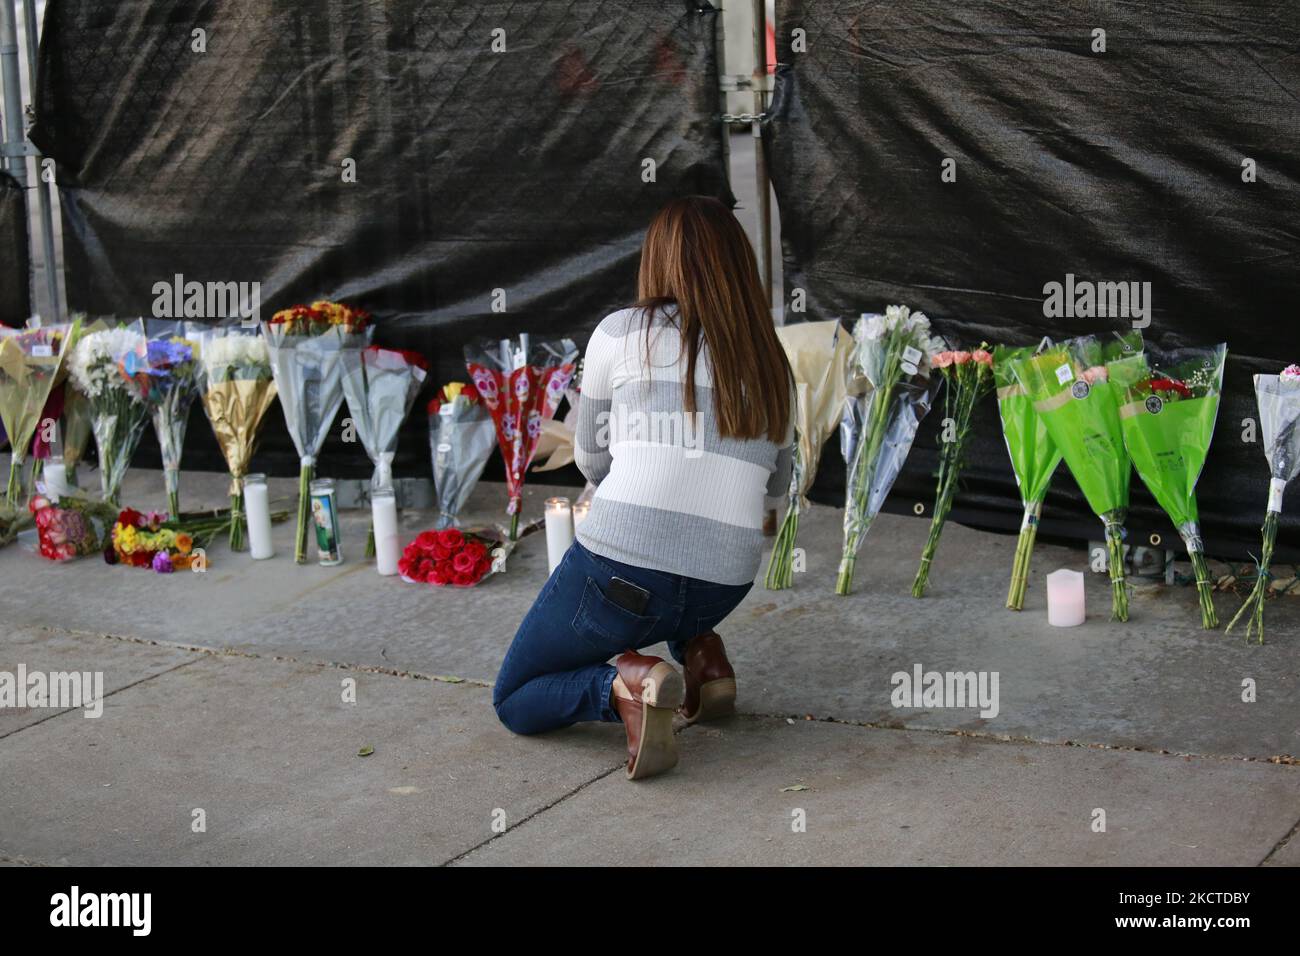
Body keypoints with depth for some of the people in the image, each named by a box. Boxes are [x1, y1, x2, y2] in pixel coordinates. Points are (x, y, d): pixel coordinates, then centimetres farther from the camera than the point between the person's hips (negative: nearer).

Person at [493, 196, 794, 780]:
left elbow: (592, 461, 11)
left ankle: (624, 685, -11)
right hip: (722, 589, 5)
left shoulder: (621, 334, 0)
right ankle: (701, 655, 16)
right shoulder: (773, 366, 10)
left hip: (619, 573, -5)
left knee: (513, 703, 17)